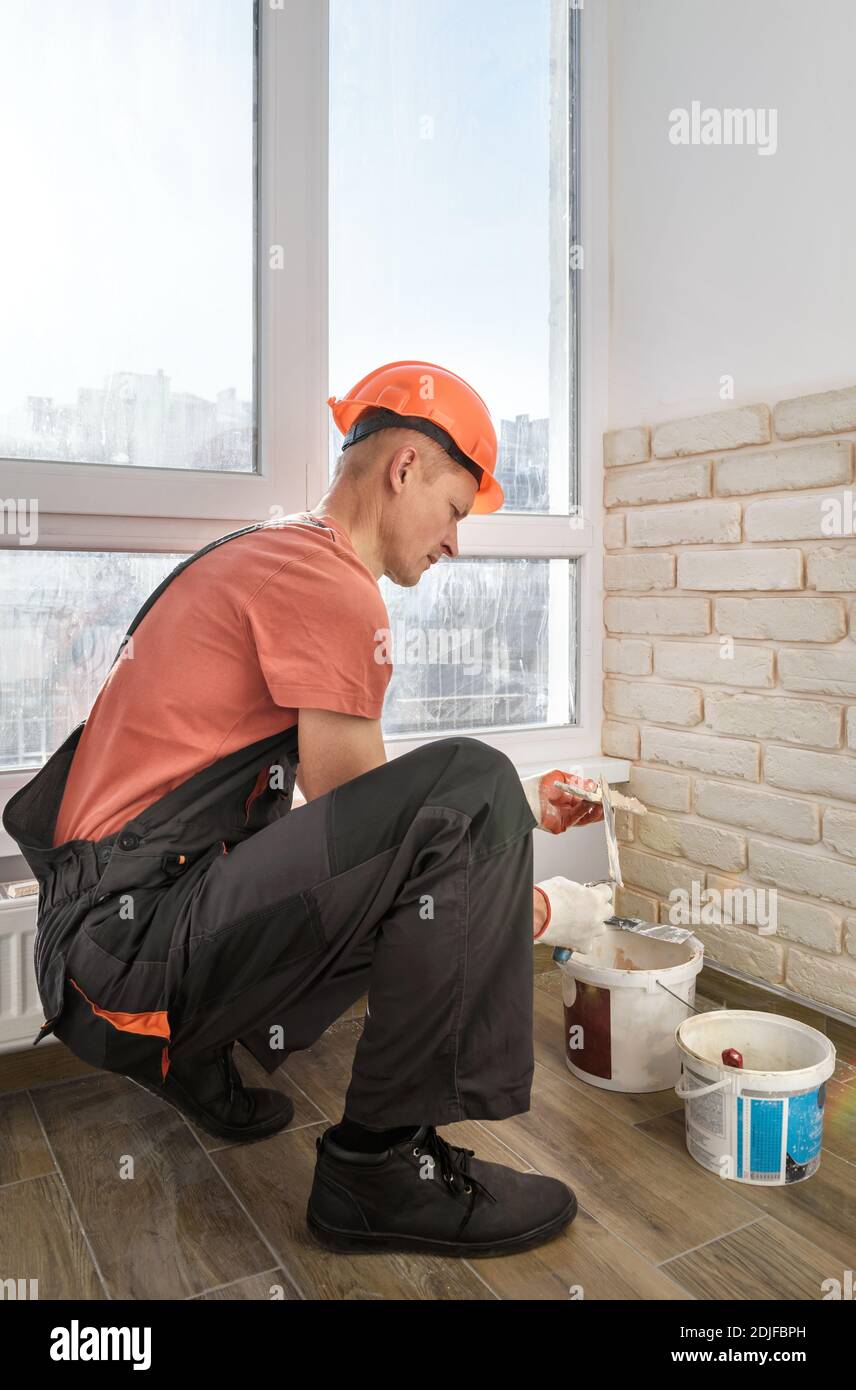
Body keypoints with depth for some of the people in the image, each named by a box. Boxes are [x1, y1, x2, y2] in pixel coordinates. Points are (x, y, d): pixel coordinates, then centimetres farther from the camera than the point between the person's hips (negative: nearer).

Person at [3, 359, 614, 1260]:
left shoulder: (267, 555, 17)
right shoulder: (332, 584, -15)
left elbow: (355, 794, 21)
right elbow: (362, 826, -13)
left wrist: (512, 805, 20)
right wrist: (538, 912, 0)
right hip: (130, 942, -10)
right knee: (468, 784, -23)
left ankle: (192, 1062, 21)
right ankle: (381, 1167, -12)